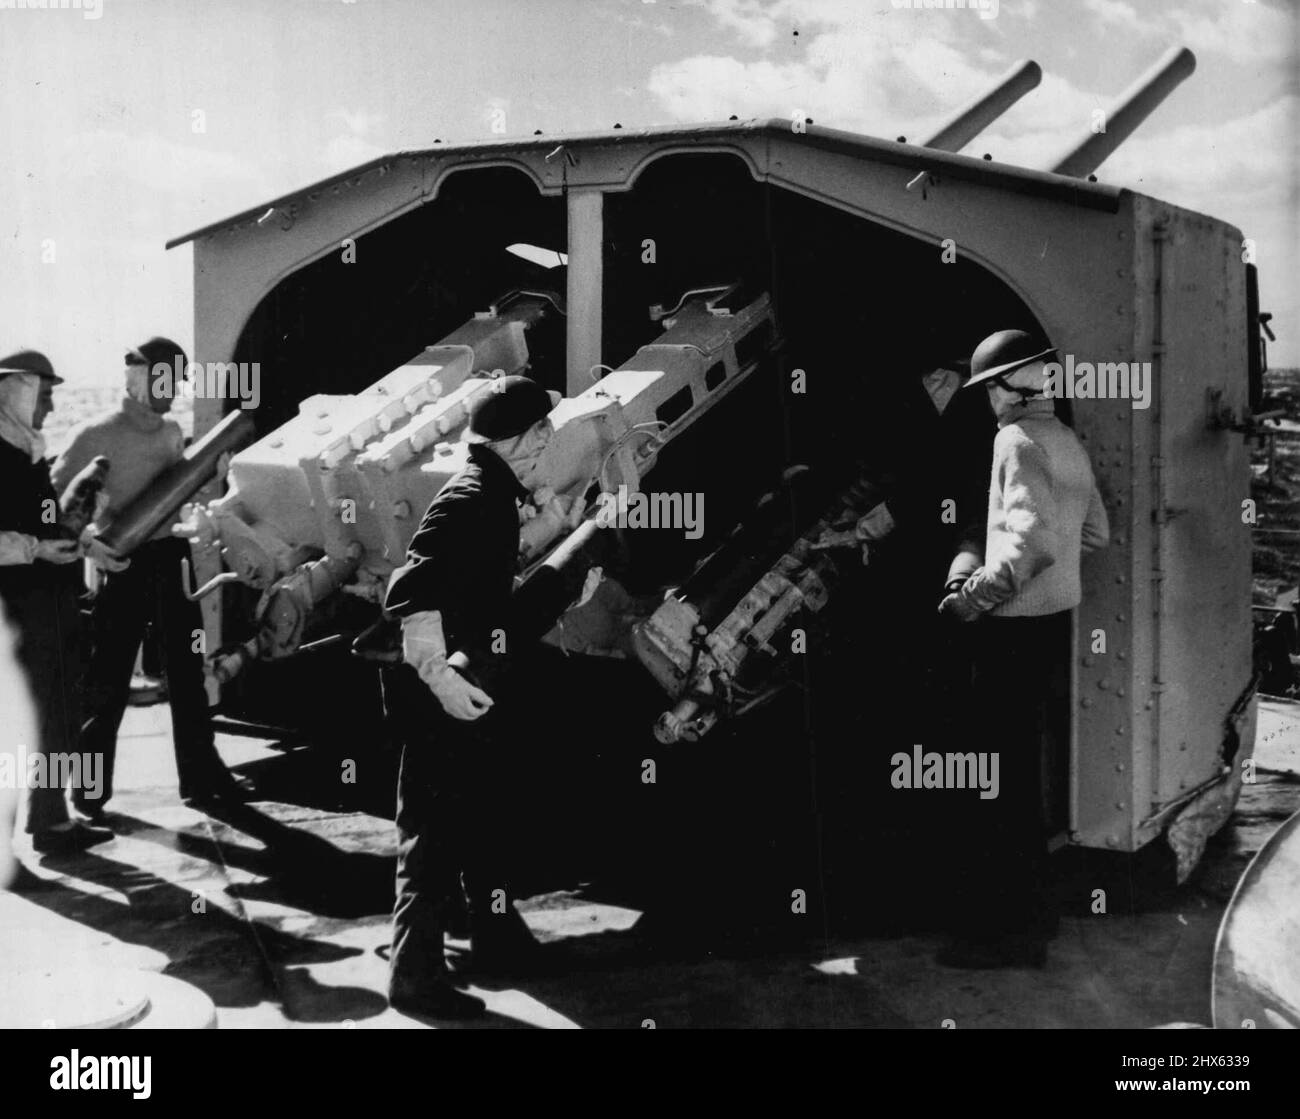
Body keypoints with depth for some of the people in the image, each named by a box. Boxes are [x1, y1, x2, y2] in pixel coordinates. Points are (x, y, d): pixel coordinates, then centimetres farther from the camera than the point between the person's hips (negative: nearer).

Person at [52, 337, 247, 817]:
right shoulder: (97, 435, -9)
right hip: (123, 566, -6)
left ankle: (201, 777, 20)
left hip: (171, 560, 6)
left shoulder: (172, 432, 11)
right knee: (108, 681, 1)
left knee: (187, 673, 11)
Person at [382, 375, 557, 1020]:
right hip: (445, 700, -11)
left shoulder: (494, 495, 12)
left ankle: (495, 936, 38)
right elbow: (411, 592, -31)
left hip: (476, 692, 11)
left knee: (486, 820, 22)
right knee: (434, 834, -2)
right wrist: (438, 676, -35)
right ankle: (414, 973, 8)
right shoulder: (471, 499, -20)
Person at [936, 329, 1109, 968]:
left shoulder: (1018, 440, -15)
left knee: (1005, 776, -3)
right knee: (1026, 772, 18)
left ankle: (1007, 930, 4)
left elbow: (1033, 542, -26)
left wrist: (973, 596, -19)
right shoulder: (1067, 441, 12)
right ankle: (1031, 910, 29)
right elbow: (1094, 534, 21)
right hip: (1056, 619, 9)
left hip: (1016, 626, -9)